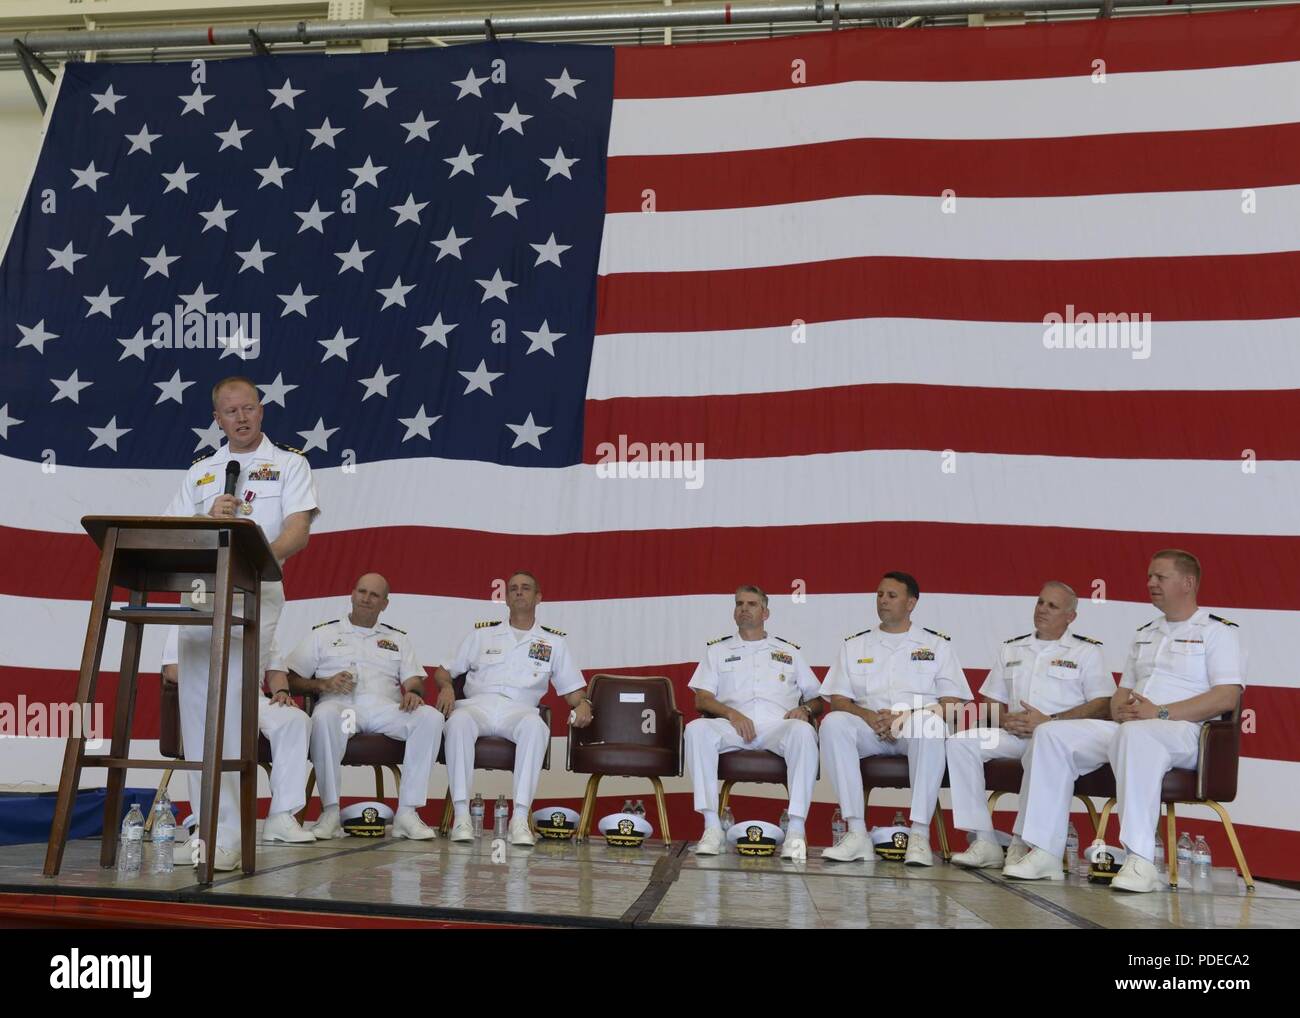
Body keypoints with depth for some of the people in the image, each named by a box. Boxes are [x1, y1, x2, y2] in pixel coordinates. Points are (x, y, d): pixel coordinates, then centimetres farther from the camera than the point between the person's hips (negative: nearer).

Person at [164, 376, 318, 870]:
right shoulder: (200, 472, 19)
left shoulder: (288, 463, 6)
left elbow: (298, 531, -7)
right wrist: (210, 518, -7)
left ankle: (228, 835, -9)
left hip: (255, 594, -5)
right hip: (198, 593, 5)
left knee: (234, 710, -12)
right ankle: (209, 827, 12)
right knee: (196, 709, 4)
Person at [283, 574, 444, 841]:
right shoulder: (322, 633, 20)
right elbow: (292, 680, 12)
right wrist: (324, 684, -7)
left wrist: (413, 693, -8)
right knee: (325, 716, -40)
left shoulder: (398, 638, 26)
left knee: (431, 717, -28)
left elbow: (414, 680, 16)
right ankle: (330, 811, -31)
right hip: (340, 704, -2)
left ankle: (407, 812, -28)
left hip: (385, 707, 2)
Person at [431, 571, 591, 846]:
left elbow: (572, 689, 20)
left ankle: (520, 818, -41)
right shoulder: (482, 633, 24)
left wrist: (583, 705, -4)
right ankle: (461, 815, -36)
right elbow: (443, 671, 24)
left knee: (536, 726, -38)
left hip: (518, 708, -1)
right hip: (478, 703, 1)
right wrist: (446, 687, 0)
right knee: (458, 721, -37)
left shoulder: (554, 641, 23)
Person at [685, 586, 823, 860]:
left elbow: (817, 699, 24)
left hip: (778, 725, 0)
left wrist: (804, 709, -1)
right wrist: (732, 714, -8)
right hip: (733, 725, 0)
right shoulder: (718, 650, 24)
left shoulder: (789, 651, 26)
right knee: (697, 729, -32)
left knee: (803, 731, -36)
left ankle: (796, 829, -35)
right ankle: (712, 827, -31)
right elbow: (702, 699, 11)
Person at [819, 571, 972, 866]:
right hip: (869, 729, 2)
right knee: (833, 723, -31)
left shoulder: (937, 645, 14)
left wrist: (908, 717, -13)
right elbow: (838, 699, 11)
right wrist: (867, 715, -11)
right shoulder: (854, 645, 20)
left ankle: (920, 835, -37)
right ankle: (857, 833, -33)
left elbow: (952, 703, 4)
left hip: (915, 730, -2)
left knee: (930, 724, -38)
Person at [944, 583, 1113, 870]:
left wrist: (1049, 721, -14)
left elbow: (1103, 705, -3)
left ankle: (1023, 843, -28)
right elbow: (991, 702, 23)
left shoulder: (1087, 651, 9)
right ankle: (984, 843, -24)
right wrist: (1006, 719, -2)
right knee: (960, 742, -20)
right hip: (1014, 735, 5)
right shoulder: (1011, 649, 24)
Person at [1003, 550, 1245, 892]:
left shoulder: (1218, 631, 4)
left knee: (1135, 734, -41)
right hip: (1126, 727, 7)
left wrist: (1162, 713, -18)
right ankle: (1044, 852, -18)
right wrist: (1120, 708, 1)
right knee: (1051, 734, -13)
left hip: (1183, 730, -7)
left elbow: (1227, 697, -9)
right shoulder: (1144, 634, 27)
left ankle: (1141, 861, -43)